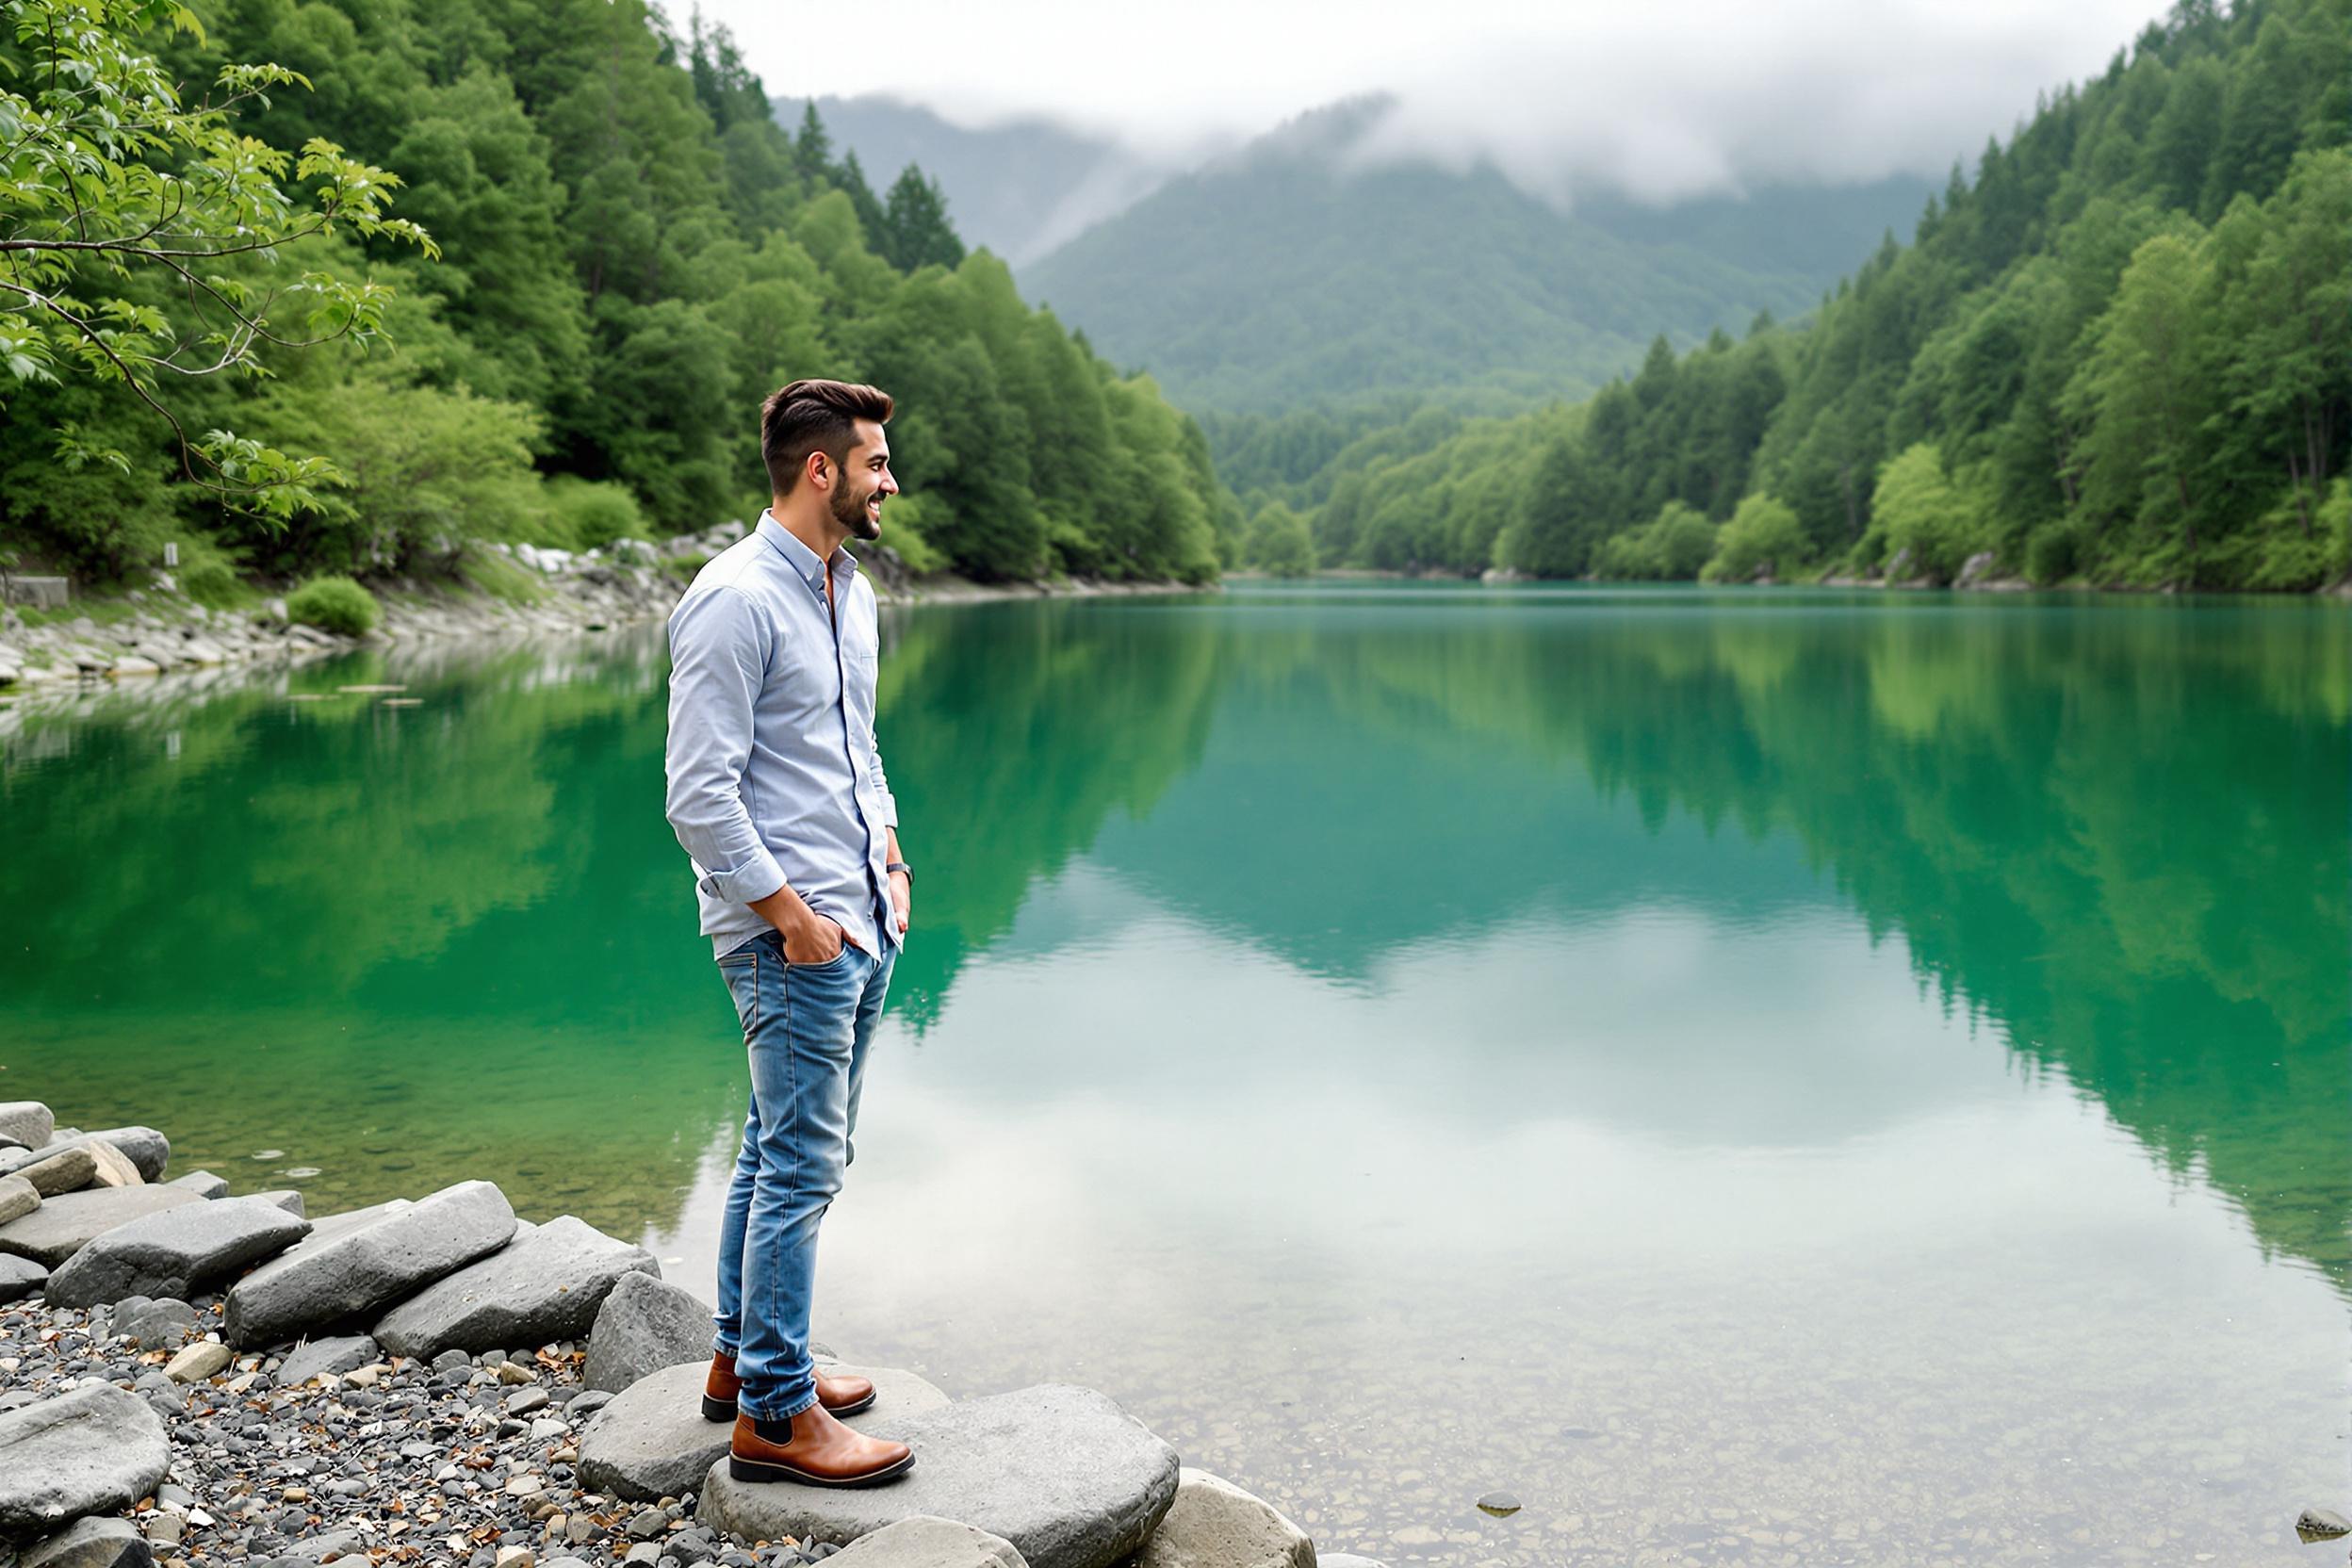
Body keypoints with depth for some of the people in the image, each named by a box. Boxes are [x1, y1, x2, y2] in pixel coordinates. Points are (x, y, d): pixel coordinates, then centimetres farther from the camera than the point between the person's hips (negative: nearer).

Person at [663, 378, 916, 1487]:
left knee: (781, 1149, 17)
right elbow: (700, 793, -20)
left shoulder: (847, 589, 14)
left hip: (860, 921, 9)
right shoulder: (737, 601, -16)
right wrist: (789, 914, -18)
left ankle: (743, 1358, 30)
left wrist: (889, 859, 14)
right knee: (802, 1165, -5)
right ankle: (774, 1416, 5)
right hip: (790, 930, -9)